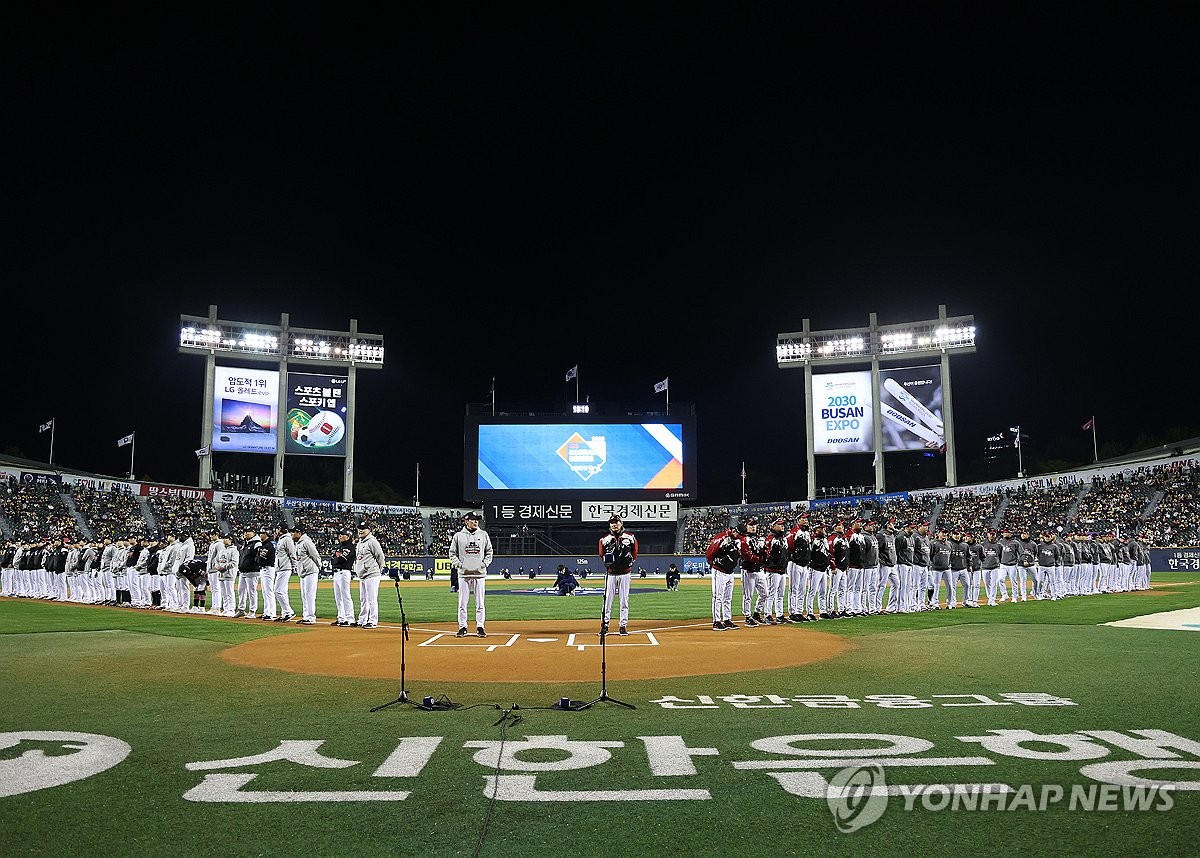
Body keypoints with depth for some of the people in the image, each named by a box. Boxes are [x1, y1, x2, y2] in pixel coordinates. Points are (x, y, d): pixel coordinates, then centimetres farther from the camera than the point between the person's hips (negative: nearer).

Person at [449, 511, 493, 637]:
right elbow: (452, 553, 9)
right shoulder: (458, 536, 4)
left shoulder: (483, 535, 7)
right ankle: (462, 627, 11)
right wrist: (458, 564, -3)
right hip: (464, 573, 0)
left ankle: (480, 627, 9)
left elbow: (489, 551, 13)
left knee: (480, 602, 2)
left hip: (479, 573, 1)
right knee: (462, 602, 3)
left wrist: (485, 563, 0)